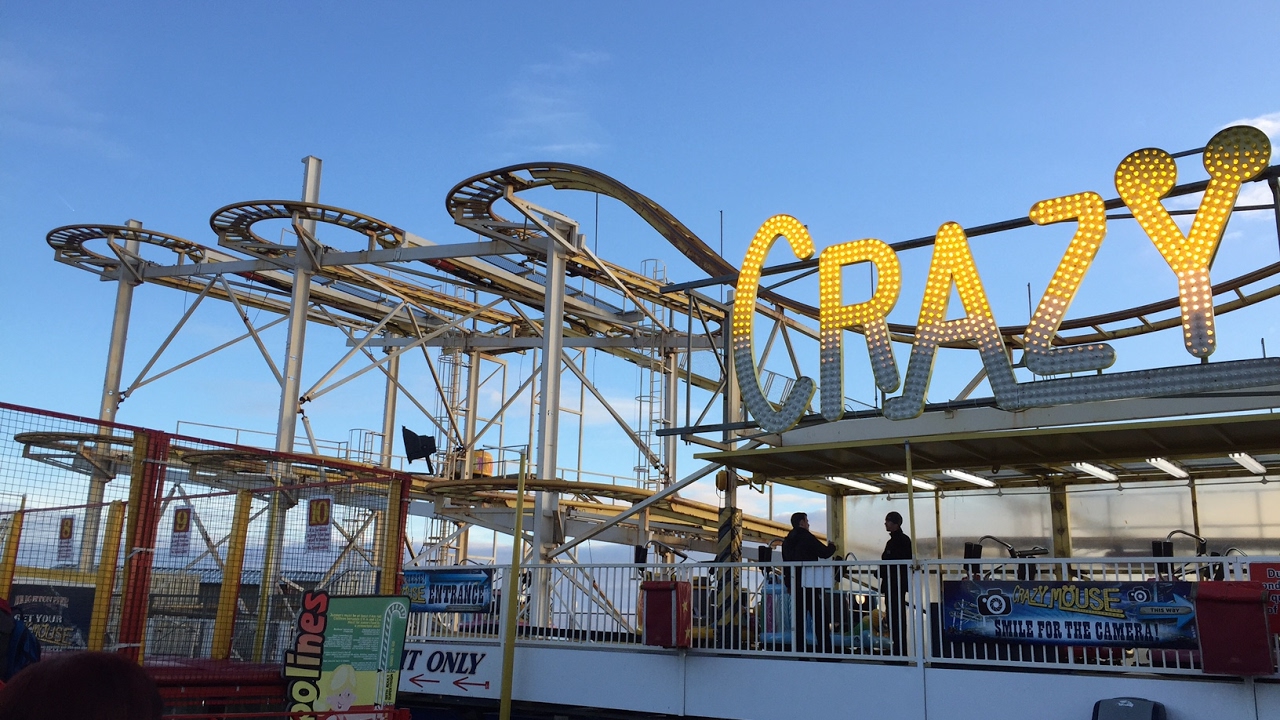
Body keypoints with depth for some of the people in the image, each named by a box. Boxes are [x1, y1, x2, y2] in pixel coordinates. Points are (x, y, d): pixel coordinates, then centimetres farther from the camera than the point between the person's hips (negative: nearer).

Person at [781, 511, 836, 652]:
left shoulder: (787, 541, 12)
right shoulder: (807, 538, -11)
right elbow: (825, 553, -10)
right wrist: (832, 546, 12)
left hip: (795, 585, 7)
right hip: (810, 584, -7)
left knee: (799, 618, 8)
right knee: (820, 618, -3)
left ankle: (799, 650, 6)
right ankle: (826, 650, -6)